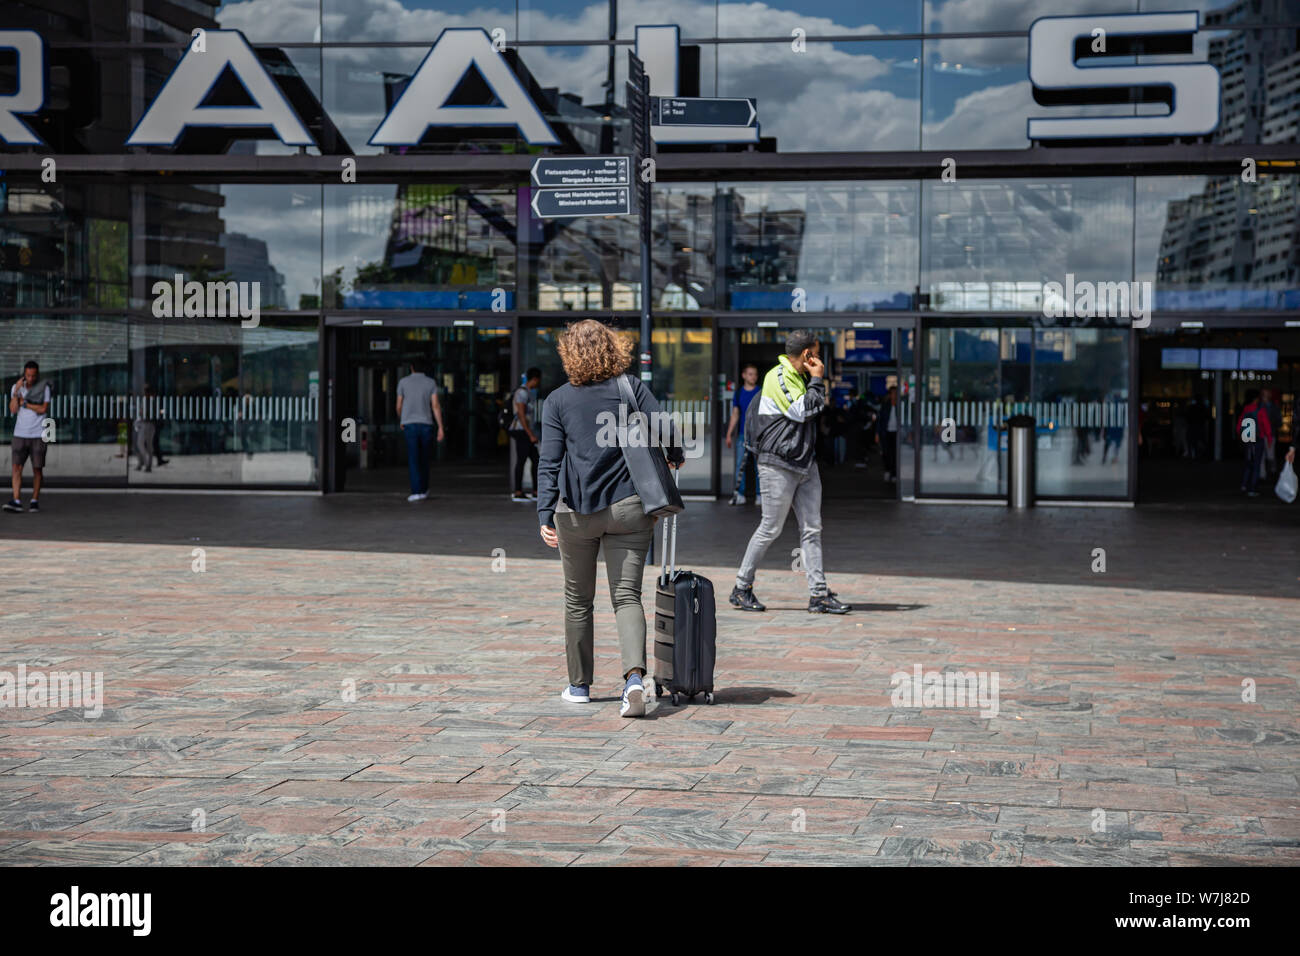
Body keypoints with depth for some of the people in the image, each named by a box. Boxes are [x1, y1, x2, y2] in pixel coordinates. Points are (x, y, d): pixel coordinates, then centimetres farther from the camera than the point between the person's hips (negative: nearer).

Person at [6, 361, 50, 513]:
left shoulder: (44, 387, -4)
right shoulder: (16, 387, 3)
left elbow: (43, 409, -11)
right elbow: (13, 410, -7)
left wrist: (24, 403, -9)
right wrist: (17, 390, -16)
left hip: (38, 434, -2)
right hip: (20, 433, 2)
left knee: (37, 468, 2)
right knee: (17, 467, -8)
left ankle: (35, 501, 13)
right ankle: (16, 501, -13)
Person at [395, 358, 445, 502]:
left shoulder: (403, 382, 2)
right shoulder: (431, 383, 3)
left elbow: (399, 406, 7)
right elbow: (436, 405, -6)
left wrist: (401, 421, 27)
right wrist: (441, 428, -7)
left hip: (409, 425, -1)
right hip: (426, 424, 1)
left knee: (413, 459, -4)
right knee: (423, 458, 17)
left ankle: (416, 491, -15)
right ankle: (424, 489, 26)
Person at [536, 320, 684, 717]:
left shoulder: (557, 401, 0)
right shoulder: (632, 387, -1)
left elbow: (549, 462, -3)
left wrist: (546, 515, -3)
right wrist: (676, 457, 16)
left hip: (576, 512, 0)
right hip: (629, 506, 0)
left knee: (578, 599, 15)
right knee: (627, 597, 1)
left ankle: (580, 684, 23)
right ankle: (634, 676, -21)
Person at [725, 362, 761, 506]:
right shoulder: (739, 393, 9)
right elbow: (735, 414, 14)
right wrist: (729, 434, 10)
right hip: (743, 434, 2)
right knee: (740, 465, -1)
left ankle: (760, 494, 6)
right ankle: (739, 494, 3)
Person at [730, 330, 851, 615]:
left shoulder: (799, 377, 16)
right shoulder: (778, 377, -12)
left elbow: (816, 409, 24)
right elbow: (801, 411, -19)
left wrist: (815, 380, 13)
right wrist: (817, 379, -11)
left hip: (805, 463, 9)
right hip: (779, 464, -9)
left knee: (812, 529, 3)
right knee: (770, 528, -3)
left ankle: (819, 594, 3)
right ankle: (741, 589, 10)